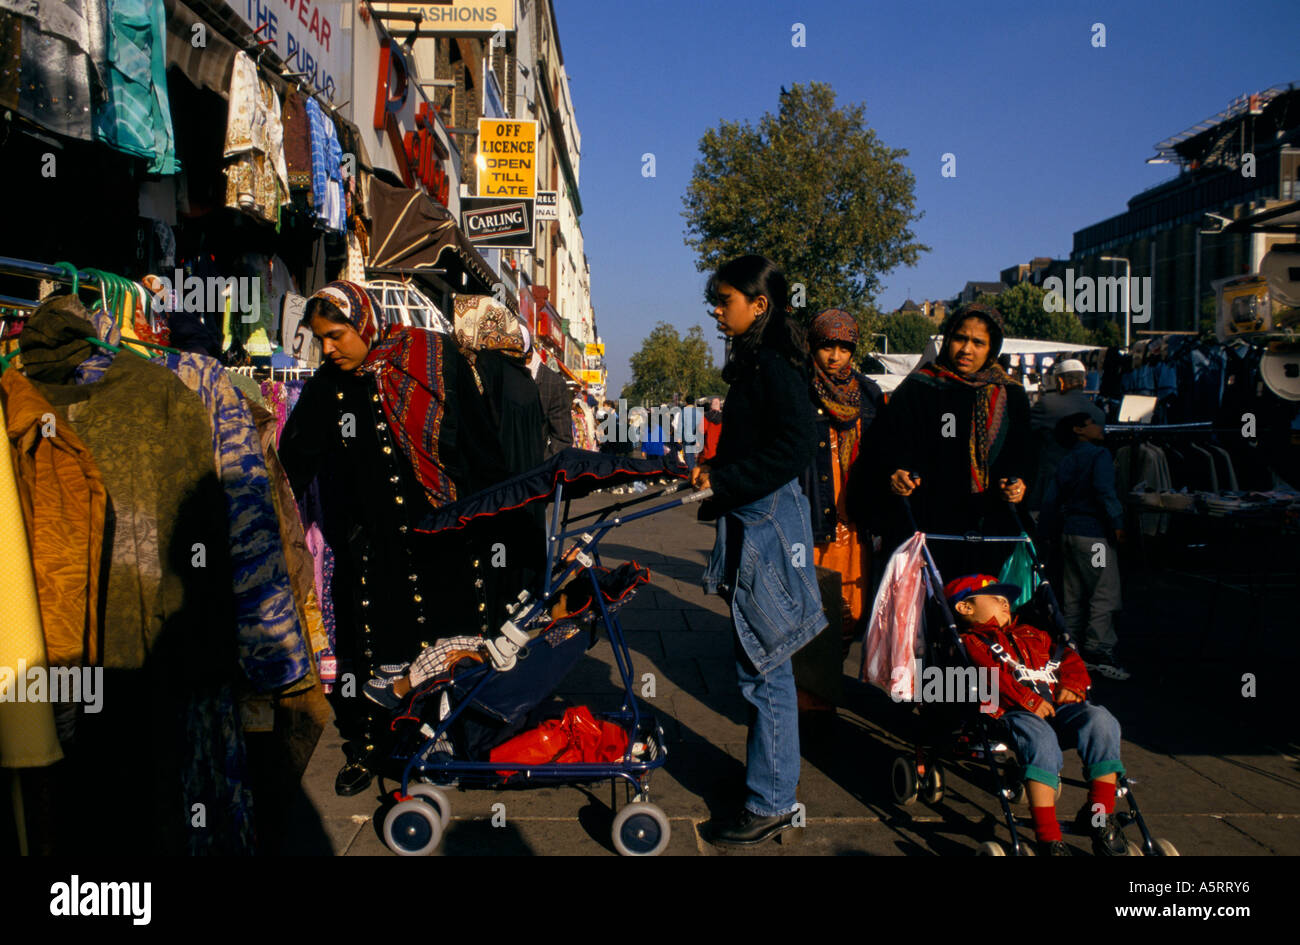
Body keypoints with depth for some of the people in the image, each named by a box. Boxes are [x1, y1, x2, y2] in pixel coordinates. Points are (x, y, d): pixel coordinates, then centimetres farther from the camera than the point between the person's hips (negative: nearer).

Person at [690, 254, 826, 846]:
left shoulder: (772, 365, -14)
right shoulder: (756, 362, 16)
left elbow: (793, 449, -24)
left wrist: (723, 484, -20)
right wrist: (715, 470, 9)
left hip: (767, 525, -10)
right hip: (751, 522, 10)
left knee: (763, 670, -3)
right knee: (760, 666, 18)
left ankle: (769, 806, 8)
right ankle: (774, 785, 31)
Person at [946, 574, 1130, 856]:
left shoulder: (1030, 635, 38)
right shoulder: (970, 642, 15)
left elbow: (1067, 656, 31)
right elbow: (992, 675, -3)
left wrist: (1072, 685, 8)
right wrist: (1028, 700, -17)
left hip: (1058, 706, 6)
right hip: (1012, 713, -5)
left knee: (1100, 721, -25)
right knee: (1040, 738, -38)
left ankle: (1099, 816, -15)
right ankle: (1048, 837, -39)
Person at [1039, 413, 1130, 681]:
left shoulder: (1066, 461, 17)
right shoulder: (1098, 454, -5)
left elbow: (1051, 500, 16)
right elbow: (1103, 489, -20)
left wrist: (1049, 535, 20)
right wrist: (1117, 522, -19)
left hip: (1068, 532, 8)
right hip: (1093, 533, -8)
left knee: (1074, 595, 12)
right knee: (1105, 593, -8)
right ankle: (1099, 653, -12)